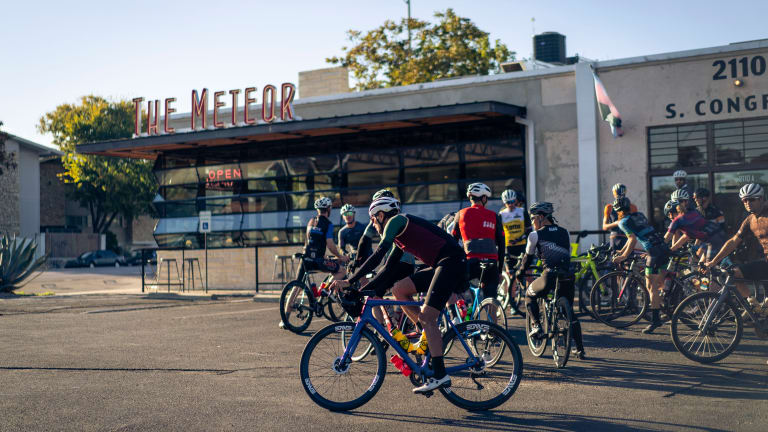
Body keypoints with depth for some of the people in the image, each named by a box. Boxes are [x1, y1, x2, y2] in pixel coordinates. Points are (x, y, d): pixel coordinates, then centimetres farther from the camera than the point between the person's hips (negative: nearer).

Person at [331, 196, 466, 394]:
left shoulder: (396, 220, -4)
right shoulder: (399, 237, 24)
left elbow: (378, 254, -15)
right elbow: (388, 269, 27)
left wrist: (349, 281, -17)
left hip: (452, 261, -9)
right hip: (440, 266, 9)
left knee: (426, 317, -13)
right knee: (398, 290, 9)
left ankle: (440, 375, -12)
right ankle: (430, 336, 11)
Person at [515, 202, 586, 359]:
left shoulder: (535, 235, 3)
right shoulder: (565, 233, 17)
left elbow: (528, 257, 12)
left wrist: (519, 273, 28)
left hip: (549, 276, -4)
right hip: (568, 277, 5)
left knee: (529, 294, 25)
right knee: (570, 313, 19)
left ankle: (536, 325, 6)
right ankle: (580, 350, 16)